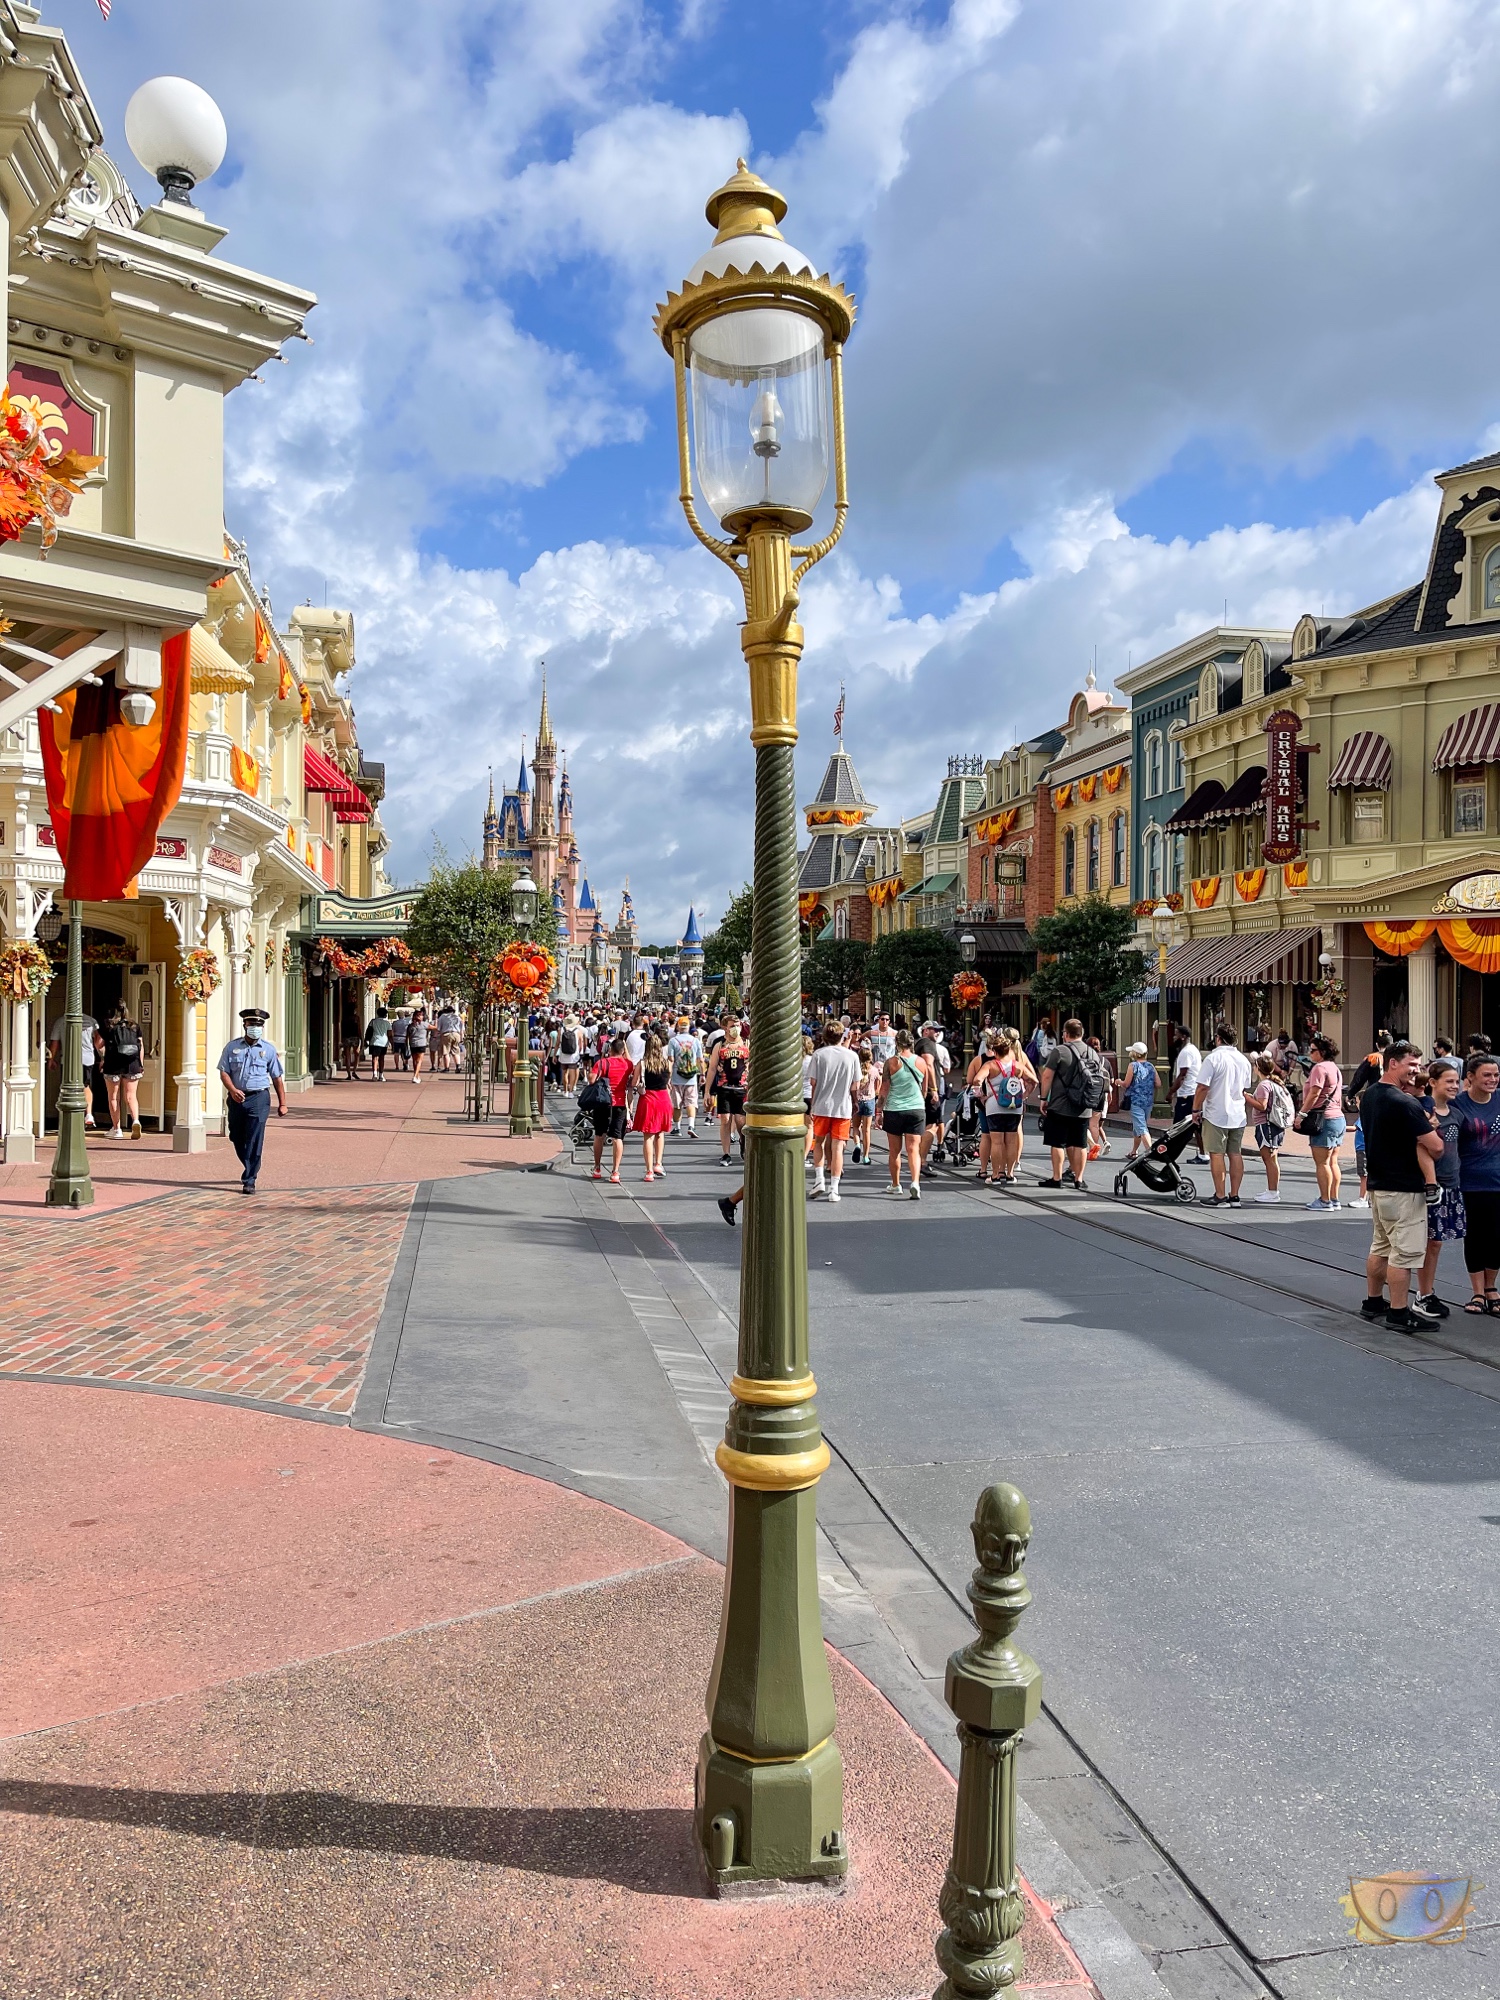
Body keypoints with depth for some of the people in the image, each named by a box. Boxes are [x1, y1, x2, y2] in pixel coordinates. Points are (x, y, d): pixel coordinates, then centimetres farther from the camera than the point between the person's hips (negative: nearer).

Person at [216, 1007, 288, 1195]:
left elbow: (277, 1078, 7)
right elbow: (224, 1072, 2)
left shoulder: (268, 1049, 3)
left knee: (254, 1141, -10)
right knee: (236, 1138, 12)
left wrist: (282, 1103, 6)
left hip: (258, 1097, -3)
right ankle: (251, 1169, 37)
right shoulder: (232, 1047, 5)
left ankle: (249, 1181, -7)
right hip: (236, 1099, 3)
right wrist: (233, 1090, -17)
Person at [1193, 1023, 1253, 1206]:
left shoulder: (1213, 1058, -12)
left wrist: (1196, 1109, -5)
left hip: (1216, 1115, -6)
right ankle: (1234, 1196, 12)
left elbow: (1202, 1088, -15)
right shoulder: (1244, 1060, 9)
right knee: (1235, 1154, 9)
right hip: (1238, 1115, 6)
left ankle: (1220, 1196, -1)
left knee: (1217, 1154, -2)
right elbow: (1245, 1090, 17)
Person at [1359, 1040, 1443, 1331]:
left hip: (1377, 1184, 9)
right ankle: (1399, 1314, 1)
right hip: (1404, 1189, -9)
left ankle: (1372, 1302, 27)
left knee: (1380, 1247, 19)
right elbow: (1435, 1147, -19)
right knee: (1404, 1253, -3)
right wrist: (1432, 1158, 4)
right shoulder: (1404, 1104, -20)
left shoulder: (1370, 1095, 8)